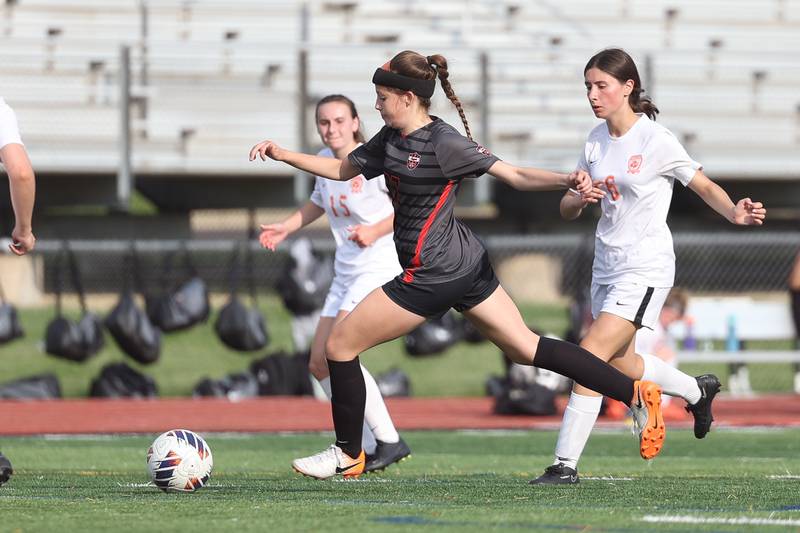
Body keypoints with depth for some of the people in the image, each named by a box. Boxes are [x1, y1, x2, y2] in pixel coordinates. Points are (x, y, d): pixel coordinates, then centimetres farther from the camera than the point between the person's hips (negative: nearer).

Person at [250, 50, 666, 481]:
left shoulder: (444, 144, -17)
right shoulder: (391, 139, 9)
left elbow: (515, 175, -16)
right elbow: (341, 170, 22)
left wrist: (568, 181, -32)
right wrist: (283, 155, 13)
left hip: (434, 275, -9)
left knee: (340, 345, 2)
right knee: (526, 349, 9)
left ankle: (347, 454, 16)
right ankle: (635, 393, 4)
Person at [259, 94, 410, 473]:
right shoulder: (324, 161, 7)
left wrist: (375, 231, -25)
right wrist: (285, 227, 15)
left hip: (381, 266, -9)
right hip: (346, 272, 9)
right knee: (319, 363, 6)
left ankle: (388, 441, -12)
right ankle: (368, 449, 13)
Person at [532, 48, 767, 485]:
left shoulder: (656, 140, -13)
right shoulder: (596, 141, 5)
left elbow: (706, 187, -5)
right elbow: (567, 210, 8)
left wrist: (735, 213, -25)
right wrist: (579, 198, -16)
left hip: (645, 268, -8)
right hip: (607, 265, 8)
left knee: (590, 358, -17)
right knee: (619, 364, 19)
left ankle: (565, 463, -13)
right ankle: (698, 390, 45)